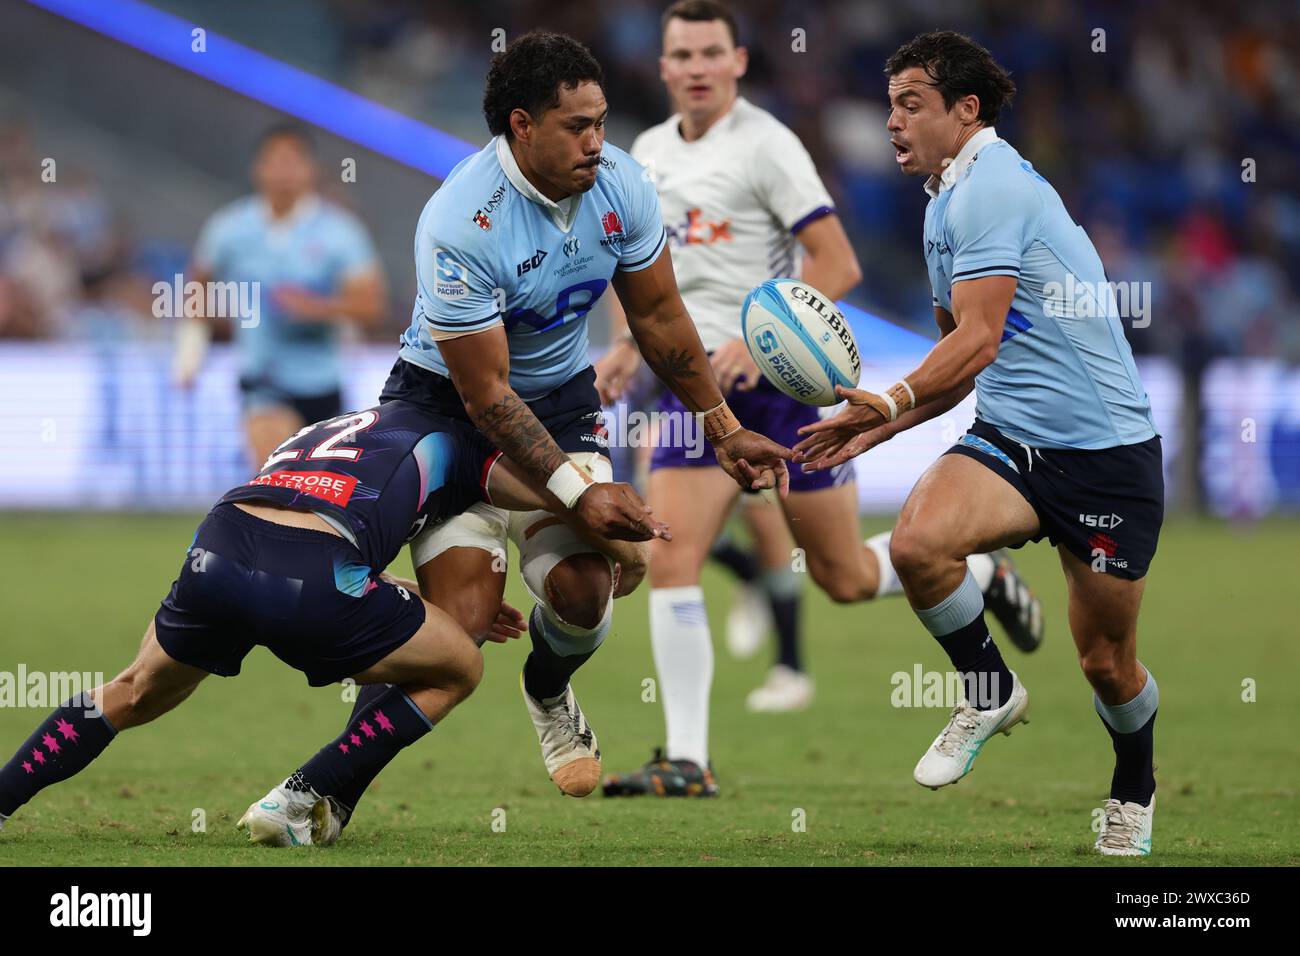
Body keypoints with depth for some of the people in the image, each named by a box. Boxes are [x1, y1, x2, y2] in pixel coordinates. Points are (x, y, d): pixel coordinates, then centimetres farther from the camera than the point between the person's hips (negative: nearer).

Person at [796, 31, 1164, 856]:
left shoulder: (991, 186, -15)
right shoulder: (948, 201, 14)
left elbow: (979, 338, -25)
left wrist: (895, 402, -36)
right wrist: (883, 424, 12)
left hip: (1106, 448, -7)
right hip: (1011, 439, 7)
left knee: (1107, 662, 4)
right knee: (917, 542, -24)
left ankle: (1135, 791, 34)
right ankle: (991, 693, 0)